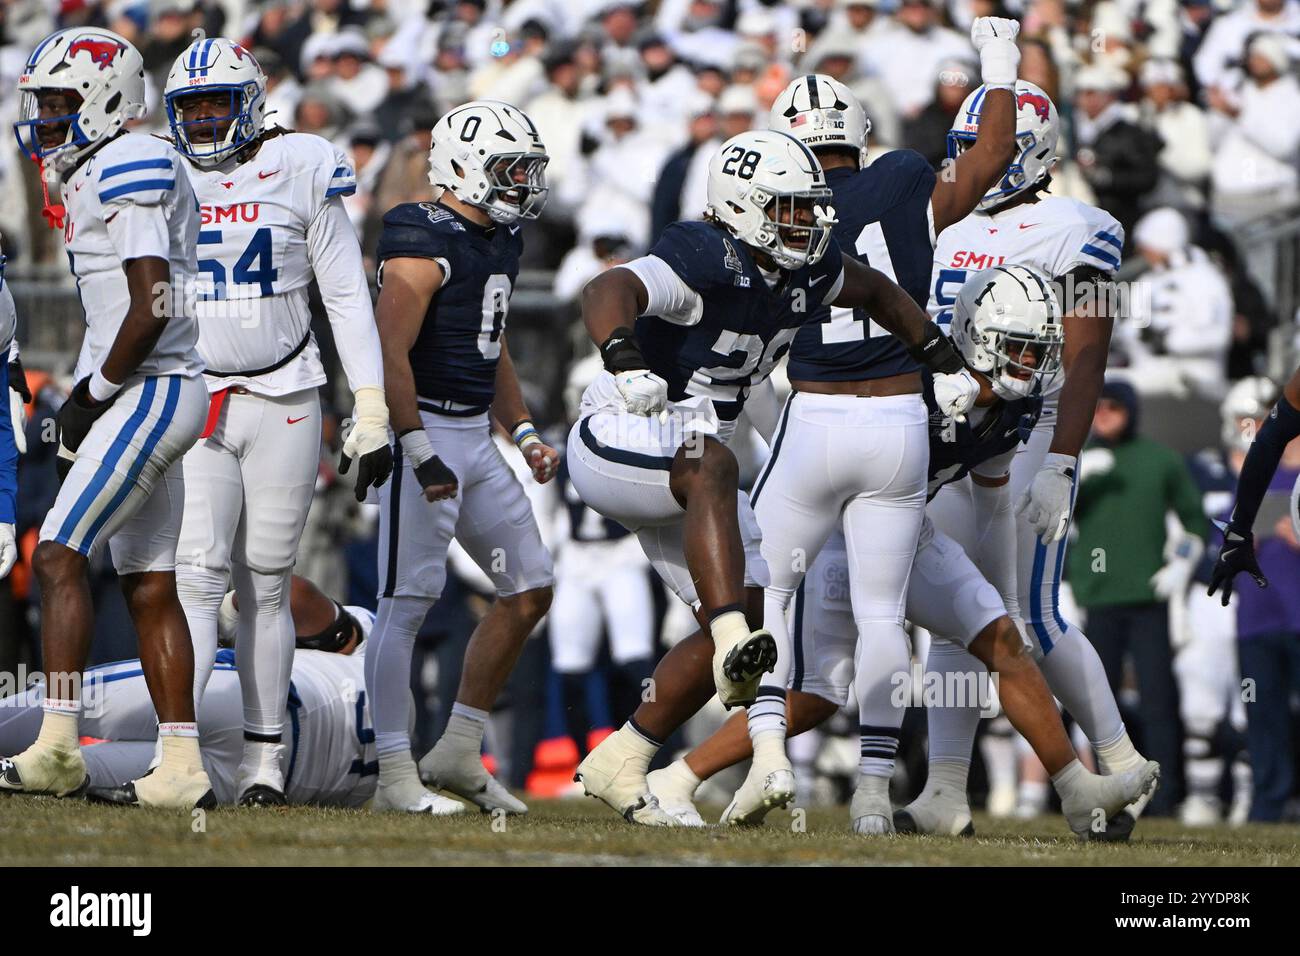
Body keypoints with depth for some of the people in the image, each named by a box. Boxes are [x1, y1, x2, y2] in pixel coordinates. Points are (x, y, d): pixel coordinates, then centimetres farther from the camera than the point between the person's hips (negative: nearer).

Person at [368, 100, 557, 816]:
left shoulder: (499, 243, 15)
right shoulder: (424, 244, -14)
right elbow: (390, 354, -20)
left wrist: (524, 432, 17)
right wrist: (421, 455, -24)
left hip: (477, 439, 10)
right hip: (425, 432, -10)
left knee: (528, 591, 9)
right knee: (406, 604, -7)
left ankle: (457, 753, 16)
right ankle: (396, 776, -5)